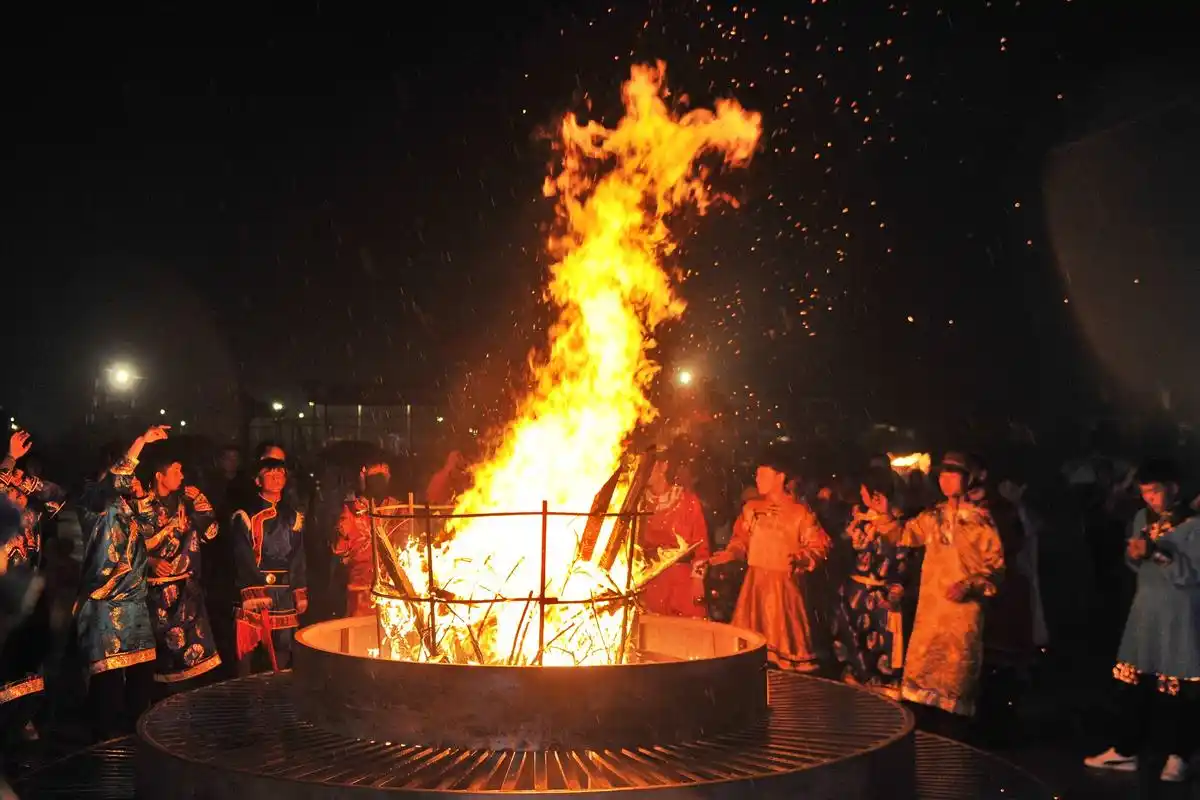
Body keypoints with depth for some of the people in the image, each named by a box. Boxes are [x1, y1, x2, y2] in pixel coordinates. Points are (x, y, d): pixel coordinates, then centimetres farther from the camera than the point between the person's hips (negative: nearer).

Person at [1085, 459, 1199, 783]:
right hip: (1145, 609, 6)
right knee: (1133, 682, 7)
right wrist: (1133, 555, -6)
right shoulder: (1142, 518, 8)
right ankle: (1124, 750, 15)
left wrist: (1158, 553, -25)